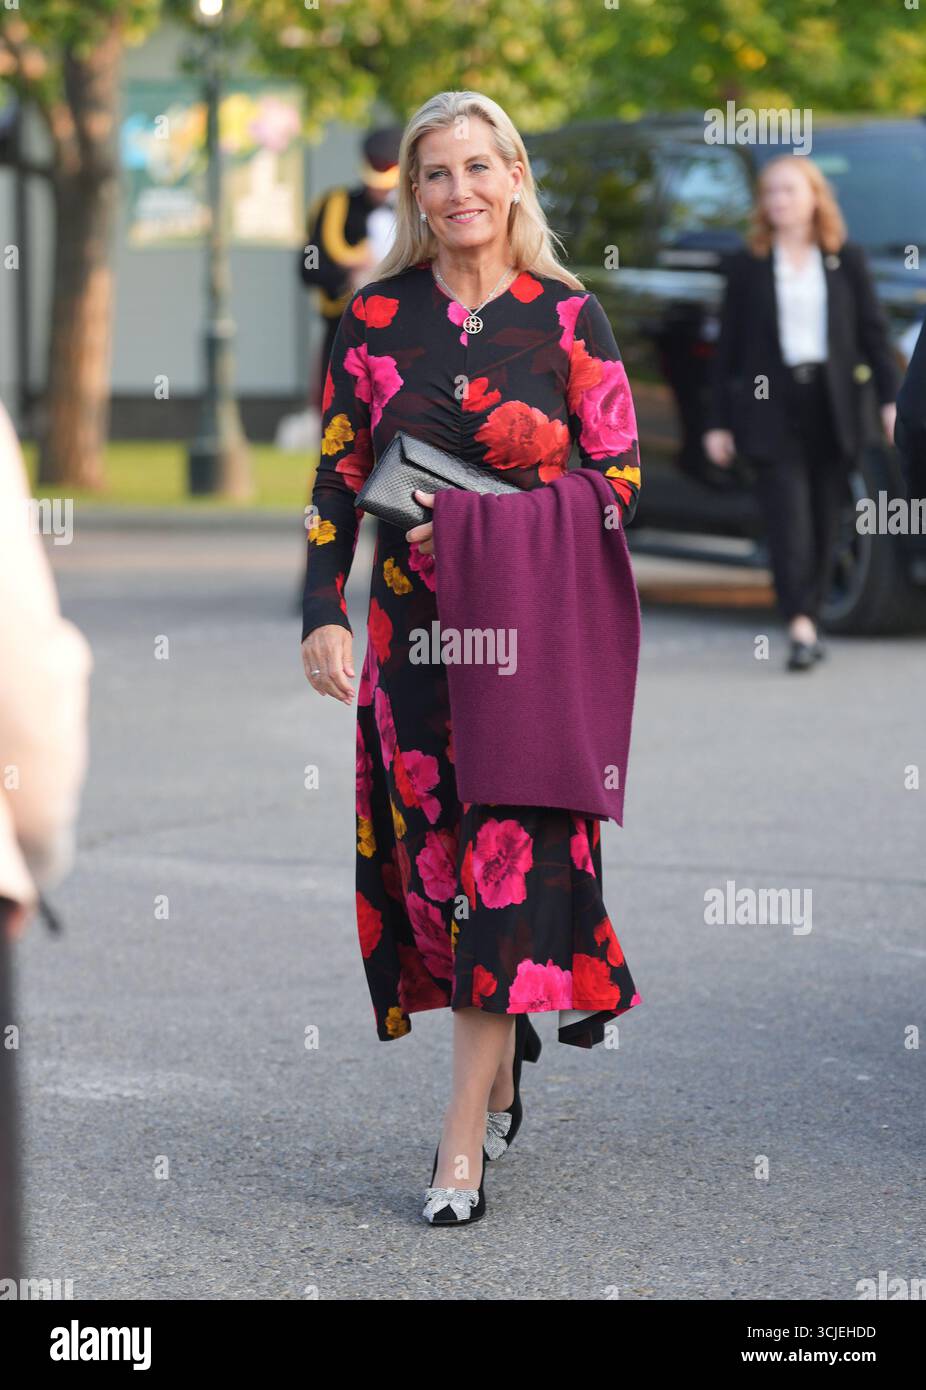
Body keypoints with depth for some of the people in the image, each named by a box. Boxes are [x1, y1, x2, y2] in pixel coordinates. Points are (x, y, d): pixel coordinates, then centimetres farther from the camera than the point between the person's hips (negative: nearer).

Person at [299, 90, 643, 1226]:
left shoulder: (567, 319, 0)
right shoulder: (376, 317, 5)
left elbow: (617, 478, -1)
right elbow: (338, 478, 6)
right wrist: (322, 614, -5)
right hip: (411, 628, 3)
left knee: (509, 861, -8)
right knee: (431, 853, 4)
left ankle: (463, 1139, -7)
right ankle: (499, 1058, 28)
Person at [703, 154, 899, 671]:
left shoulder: (847, 260, 8)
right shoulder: (749, 265, 6)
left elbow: (874, 331, 7)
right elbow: (730, 346, 7)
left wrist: (890, 397, -3)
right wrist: (719, 421, 4)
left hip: (833, 407, 2)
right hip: (773, 409, -2)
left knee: (826, 522, 6)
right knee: (789, 521, -13)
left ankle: (811, 618, 18)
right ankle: (801, 628, -21)